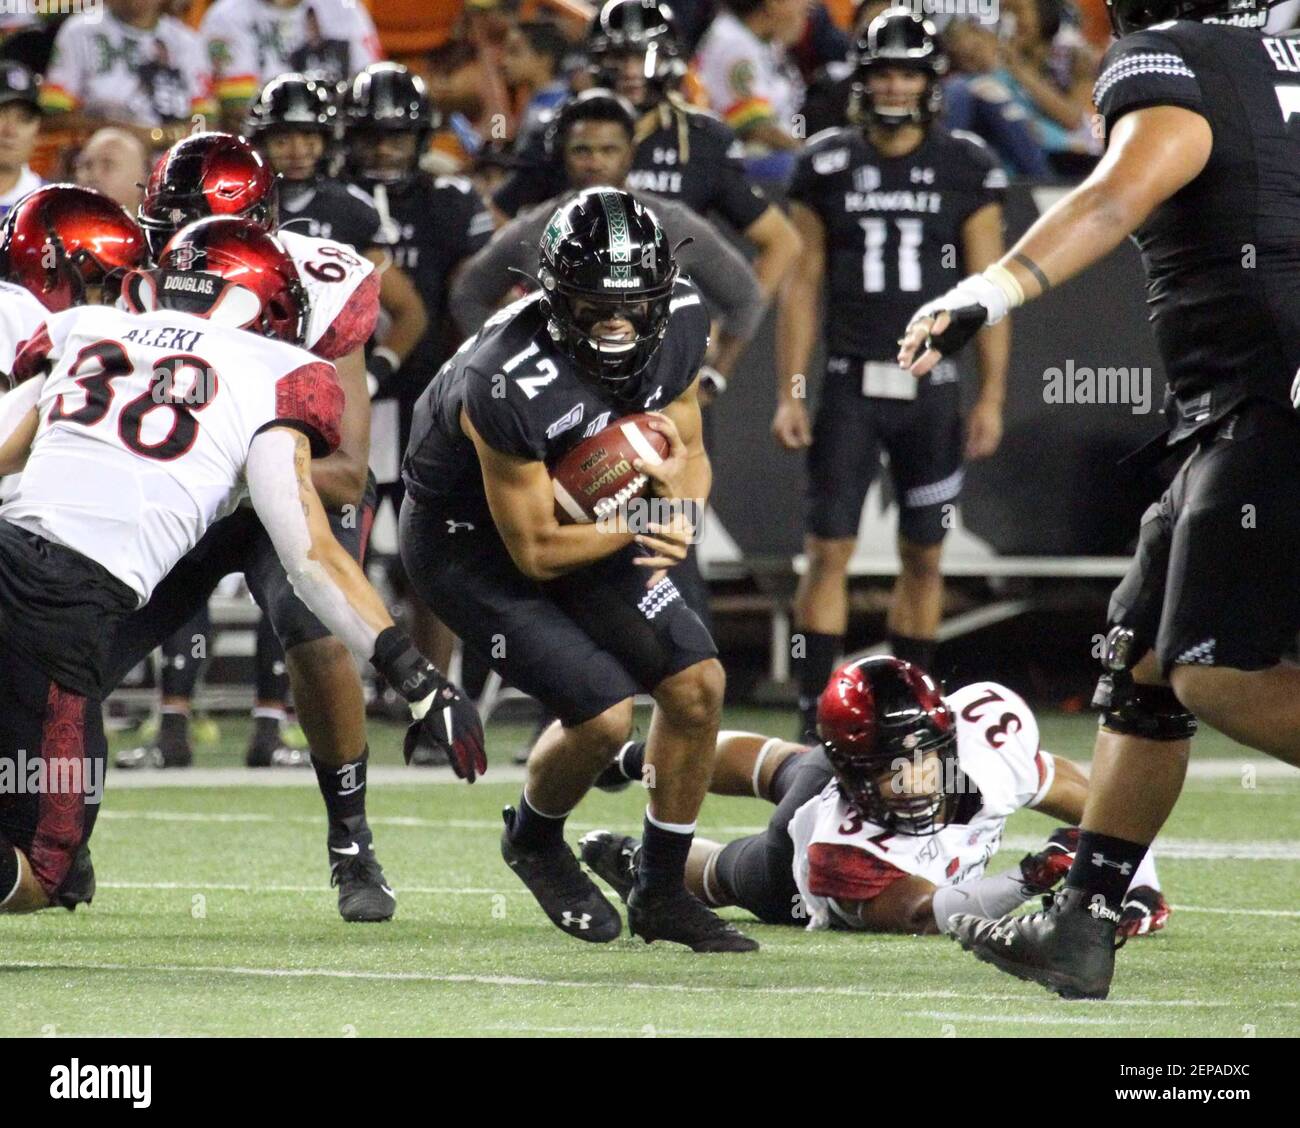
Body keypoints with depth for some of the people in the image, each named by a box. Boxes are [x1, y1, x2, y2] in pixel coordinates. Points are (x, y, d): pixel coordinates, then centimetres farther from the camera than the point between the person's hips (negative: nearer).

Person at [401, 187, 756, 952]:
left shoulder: (678, 324, -16)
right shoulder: (509, 387, -37)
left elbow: (689, 452, 1)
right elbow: (534, 550, -26)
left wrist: (682, 510, -21)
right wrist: (645, 526, -24)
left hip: (583, 515, 7)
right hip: (472, 540, -7)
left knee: (697, 683, -2)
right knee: (604, 714, -18)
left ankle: (663, 893, 16)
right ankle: (534, 842, 17)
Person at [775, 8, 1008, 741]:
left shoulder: (967, 171, 1)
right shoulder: (828, 167, 3)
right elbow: (803, 287, 6)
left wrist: (992, 398, -3)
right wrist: (791, 393, 1)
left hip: (931, 389, 0)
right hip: (850, 389, 0)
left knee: (924, 558, 6)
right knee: (830, 552, -6)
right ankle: (815, 716, -4)